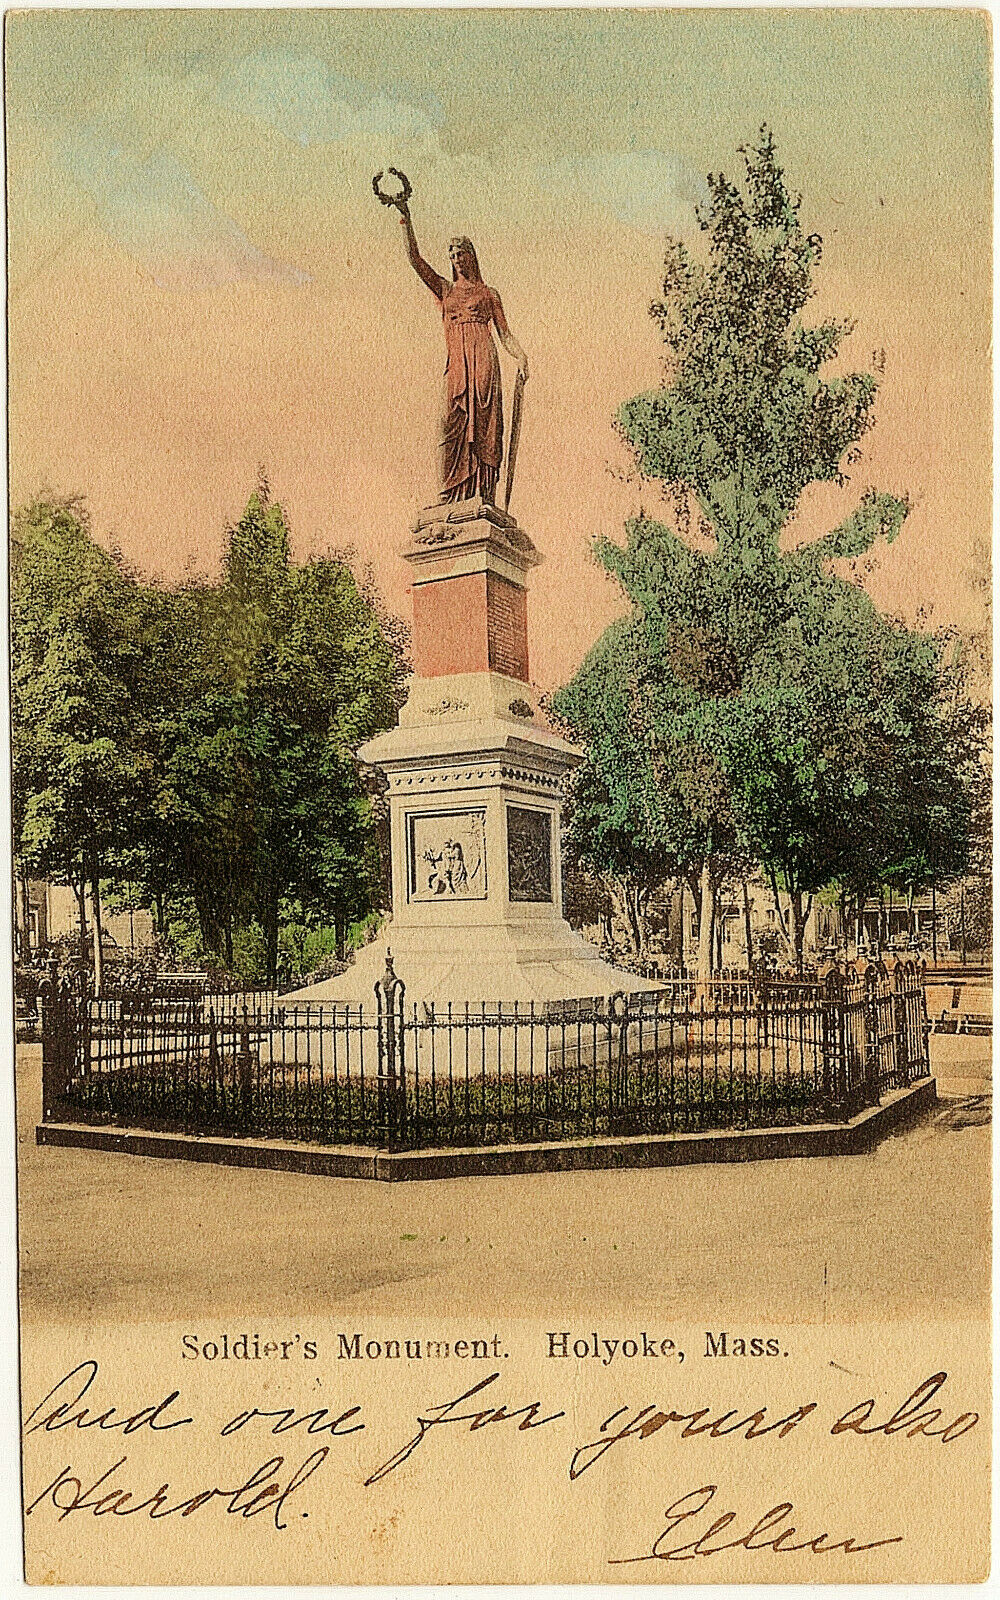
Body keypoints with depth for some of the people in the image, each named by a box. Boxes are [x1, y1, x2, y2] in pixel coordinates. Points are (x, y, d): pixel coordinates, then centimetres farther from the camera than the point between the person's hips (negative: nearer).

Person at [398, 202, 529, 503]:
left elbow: (505, 333, 12)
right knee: (455, 424, -9)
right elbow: (415, 259, 14)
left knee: (484, 424, -12)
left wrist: (520, 357, -6)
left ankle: (484, 495, -19)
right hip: (456, 362, 2)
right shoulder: (445, 290, 23)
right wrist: (406, 221, 5)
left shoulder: (488, 294, 19)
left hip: (483, 358, -2)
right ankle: (452, 494, -13)